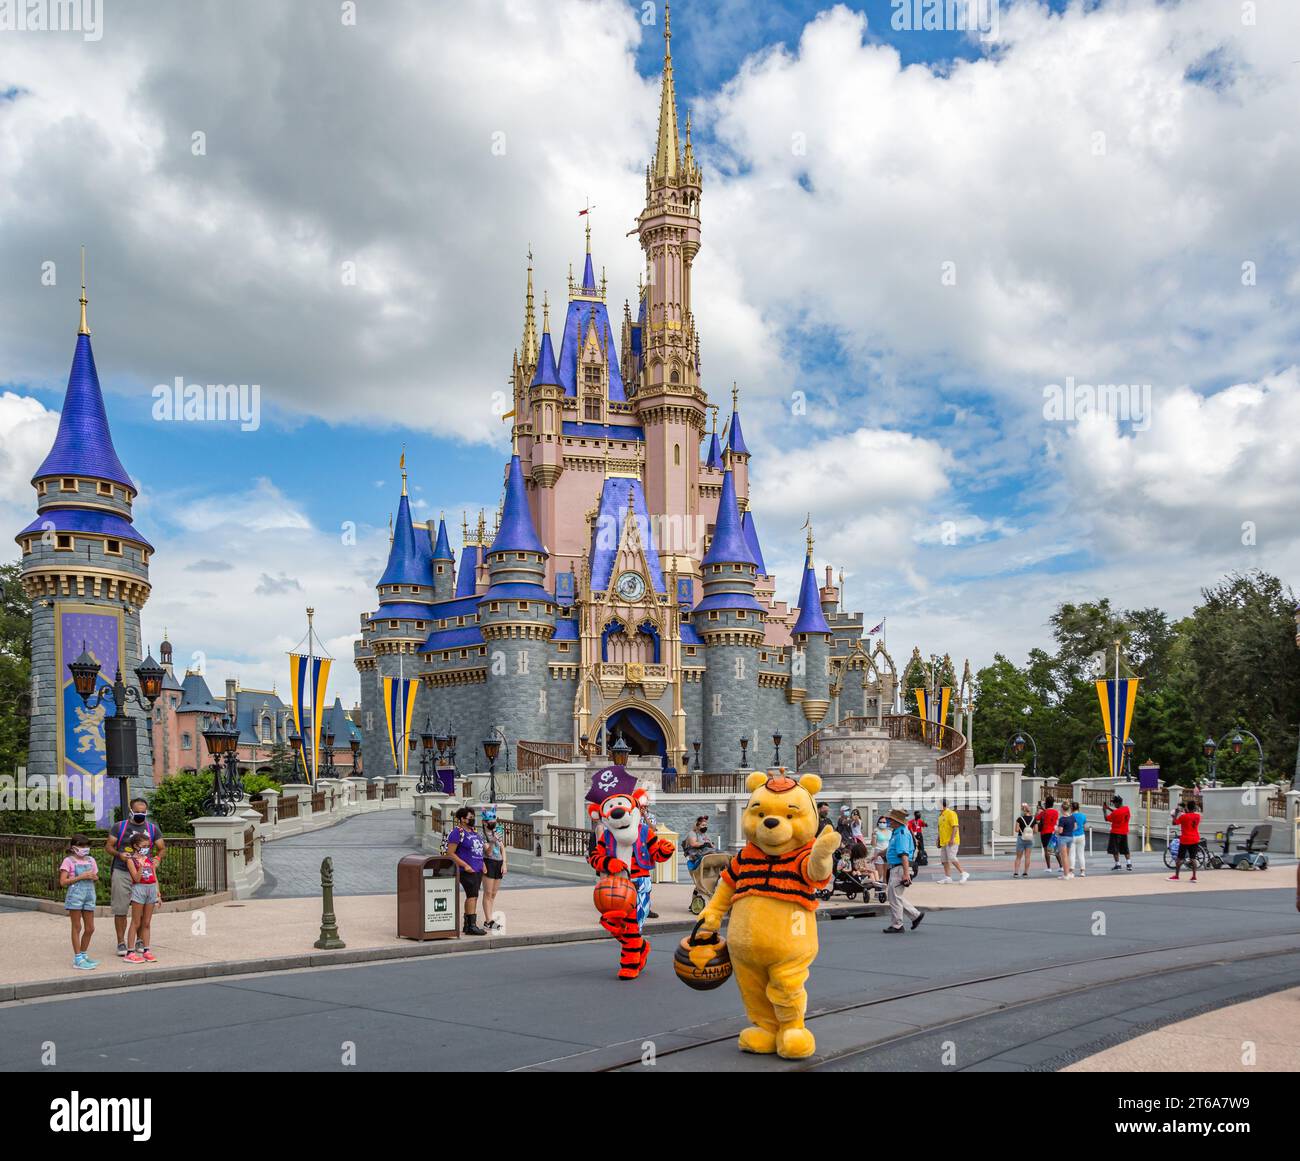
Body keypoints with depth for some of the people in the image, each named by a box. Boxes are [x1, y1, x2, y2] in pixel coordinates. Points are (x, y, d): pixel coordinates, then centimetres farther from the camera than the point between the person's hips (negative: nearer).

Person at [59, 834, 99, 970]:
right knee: (77, 927, -1)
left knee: (90, 928, 8)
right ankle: (78, 959, 3)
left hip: (89, 894, 6)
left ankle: (83, 955, 23)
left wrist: (93, 876, -5)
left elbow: (96, 877, 18)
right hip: (75, 894, -6)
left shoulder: (90, 860, 13)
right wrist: (81, 877, -18)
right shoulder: (69, 861, -4)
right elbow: (63, 881, -11)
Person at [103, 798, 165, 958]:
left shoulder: (152, 829, 10)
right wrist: (119, 854, -15)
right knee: (121, 909, -3)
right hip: (122, 873, -2)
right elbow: (108, 847, 5)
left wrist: (157, 858, -8)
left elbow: (162, 848, 13)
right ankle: (121, 942, 6)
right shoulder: (120, 827, 5)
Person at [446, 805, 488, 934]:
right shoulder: (457, 832, -12)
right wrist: (465, 865, -19)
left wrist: (482, 864, 12)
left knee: (472, 896, 10)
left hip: (477, 870, 9)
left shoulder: (473, 831, 15)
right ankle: (472, 925, -15)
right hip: (467, 870, -9)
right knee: (472, 895, -14)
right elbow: (450, 853, -16)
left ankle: (466, 925, 15)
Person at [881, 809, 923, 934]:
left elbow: (904, 854, -26)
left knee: (894, 897, -3)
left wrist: (906, 873, -31)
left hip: (900, 868, -10)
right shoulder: (896, 832, 13)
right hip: (895, 868, 10)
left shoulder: (902, 833, -19)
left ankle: (896, 926, 6)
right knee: (892, 895, 15)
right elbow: (891, 848, 31)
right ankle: (916, 915, 21)